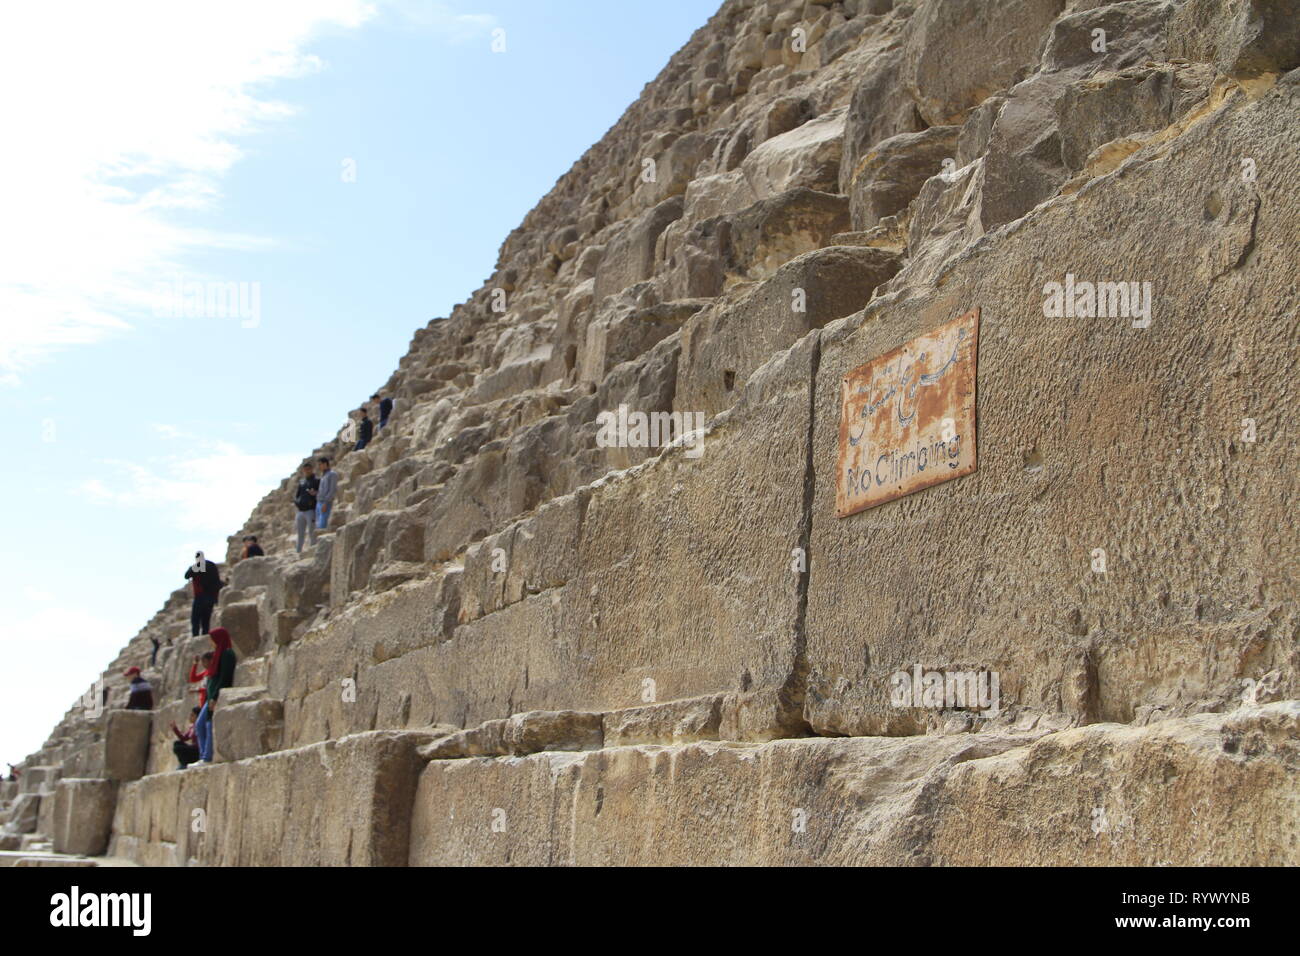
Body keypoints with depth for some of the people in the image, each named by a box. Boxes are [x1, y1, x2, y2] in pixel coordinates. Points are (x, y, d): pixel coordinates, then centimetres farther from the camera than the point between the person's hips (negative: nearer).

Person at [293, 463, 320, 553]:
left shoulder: (316, 480, 1)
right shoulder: (301, 481, 18)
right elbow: (297, 493, 25)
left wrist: (315, 493, -25)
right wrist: (295, 501, 6)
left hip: (310, 510, -6)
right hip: (301, 511, 6)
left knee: (312, 533, -7)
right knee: (300, 533, 11)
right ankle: (298, 552, 16)